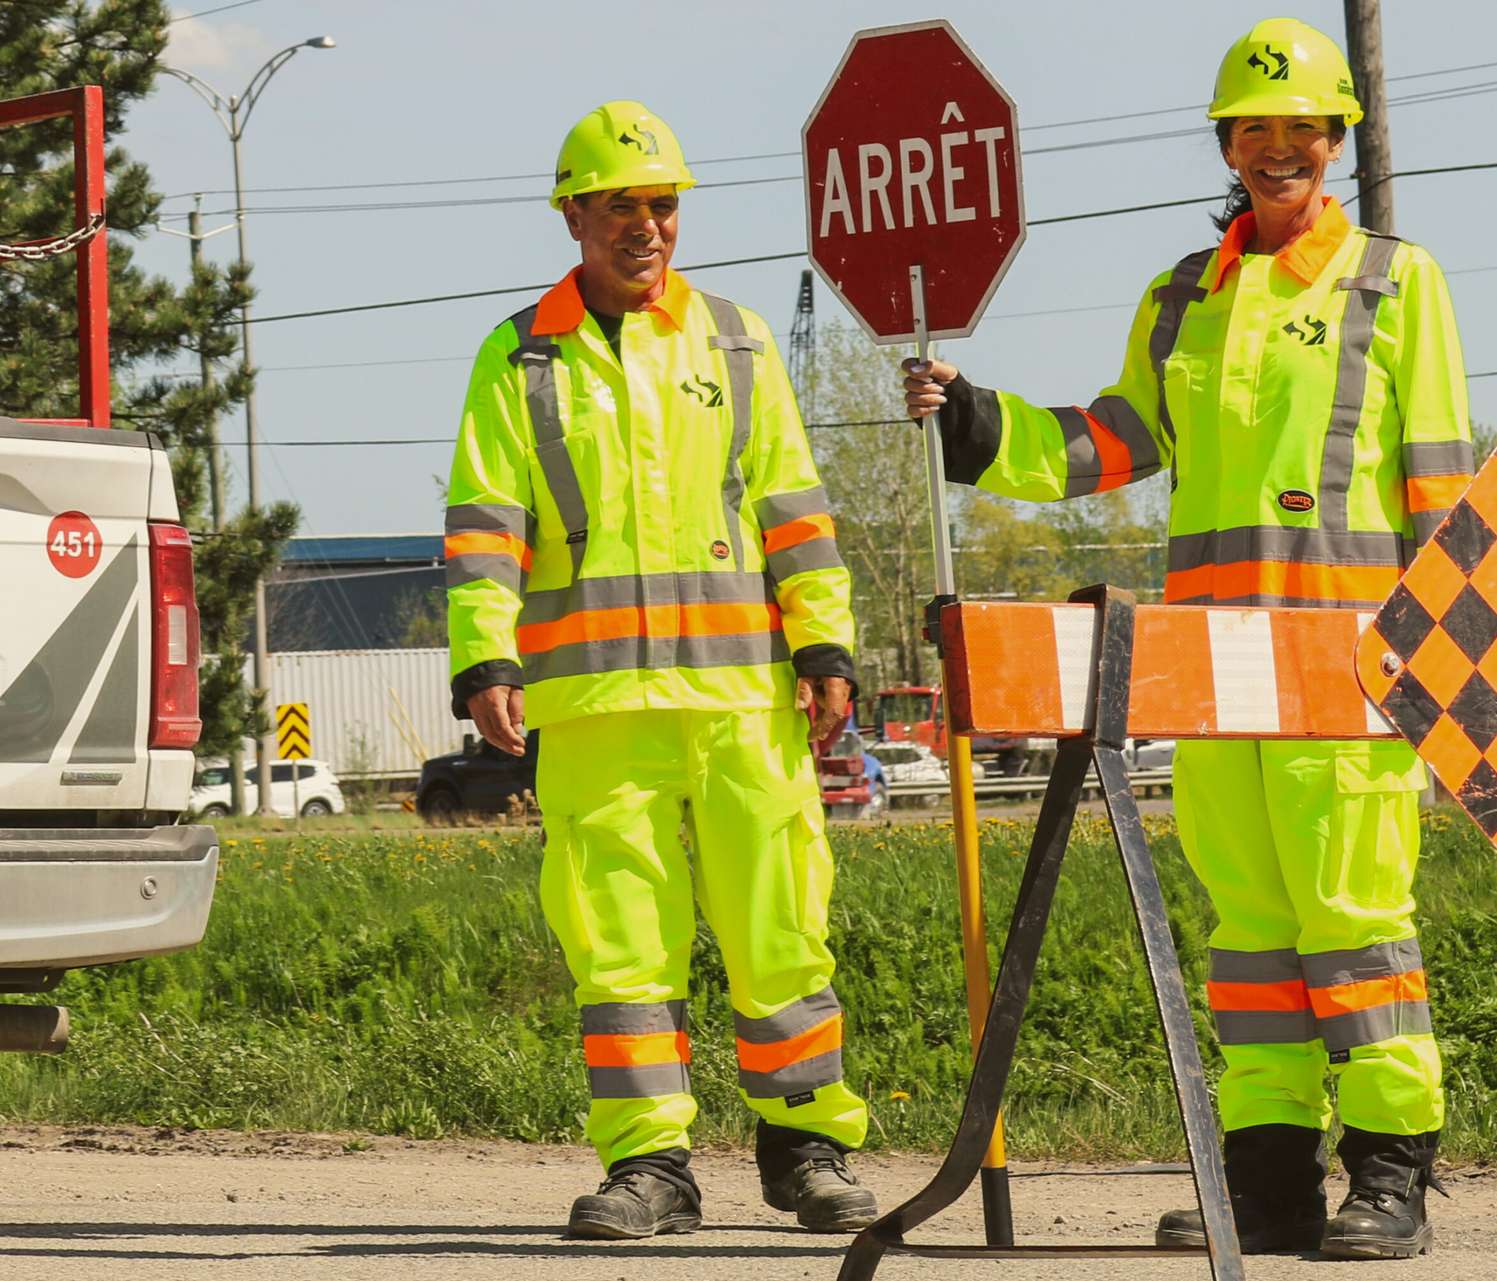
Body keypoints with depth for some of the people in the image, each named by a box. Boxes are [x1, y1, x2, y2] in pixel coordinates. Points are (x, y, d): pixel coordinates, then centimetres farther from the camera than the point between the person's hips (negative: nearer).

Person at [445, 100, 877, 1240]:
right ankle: (647, 1164, 3)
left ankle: (806, 1142, 13)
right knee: (620, 936, -2)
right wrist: (486, 660, -10)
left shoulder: (736, 343, 14)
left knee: (777, 924, -1)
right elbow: (483, 526, 3)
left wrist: (825, 646, 4)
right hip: (593, 697, -1)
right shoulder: (519, 361, 10)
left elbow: (793, 508, 13)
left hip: (743, 688, 1)